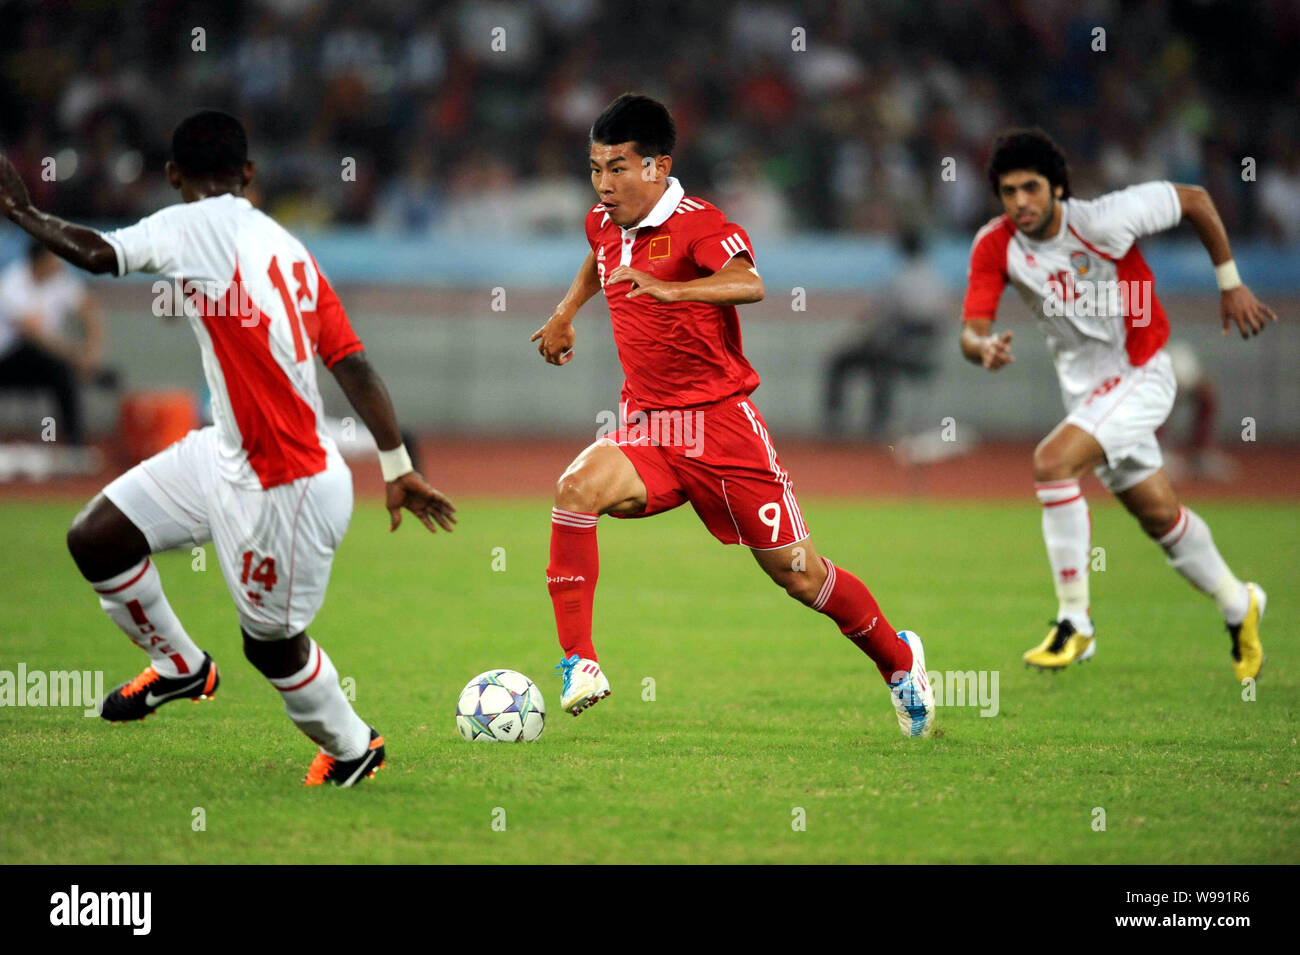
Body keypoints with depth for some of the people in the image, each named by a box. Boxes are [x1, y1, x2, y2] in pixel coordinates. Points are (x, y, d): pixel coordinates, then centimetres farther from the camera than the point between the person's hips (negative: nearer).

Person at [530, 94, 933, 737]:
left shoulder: (698, 224, -15)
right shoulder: (604, 225, 7)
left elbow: (748, 283, -37)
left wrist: (666, 289, -51)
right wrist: (565, 314, 27)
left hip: (722, 424, -5)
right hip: (646, 428, 5)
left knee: (798, 575, 2)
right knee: (577, 489, -27)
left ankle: (897, 659, 28)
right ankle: (578, 665, -26)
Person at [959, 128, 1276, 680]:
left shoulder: (1104, 220, -24)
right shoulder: (995, 247, -12)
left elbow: (1195, 200, -10)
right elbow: (971, 329, -19)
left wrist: (1231, 284, -4)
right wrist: (983, 348, -44)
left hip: (1142, 375, -6)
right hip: (1085, 385, 6)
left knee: (1053, 461, -26)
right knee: (1159, 515, 17)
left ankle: (1075, 623, -19)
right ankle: (1238, 606, 41)